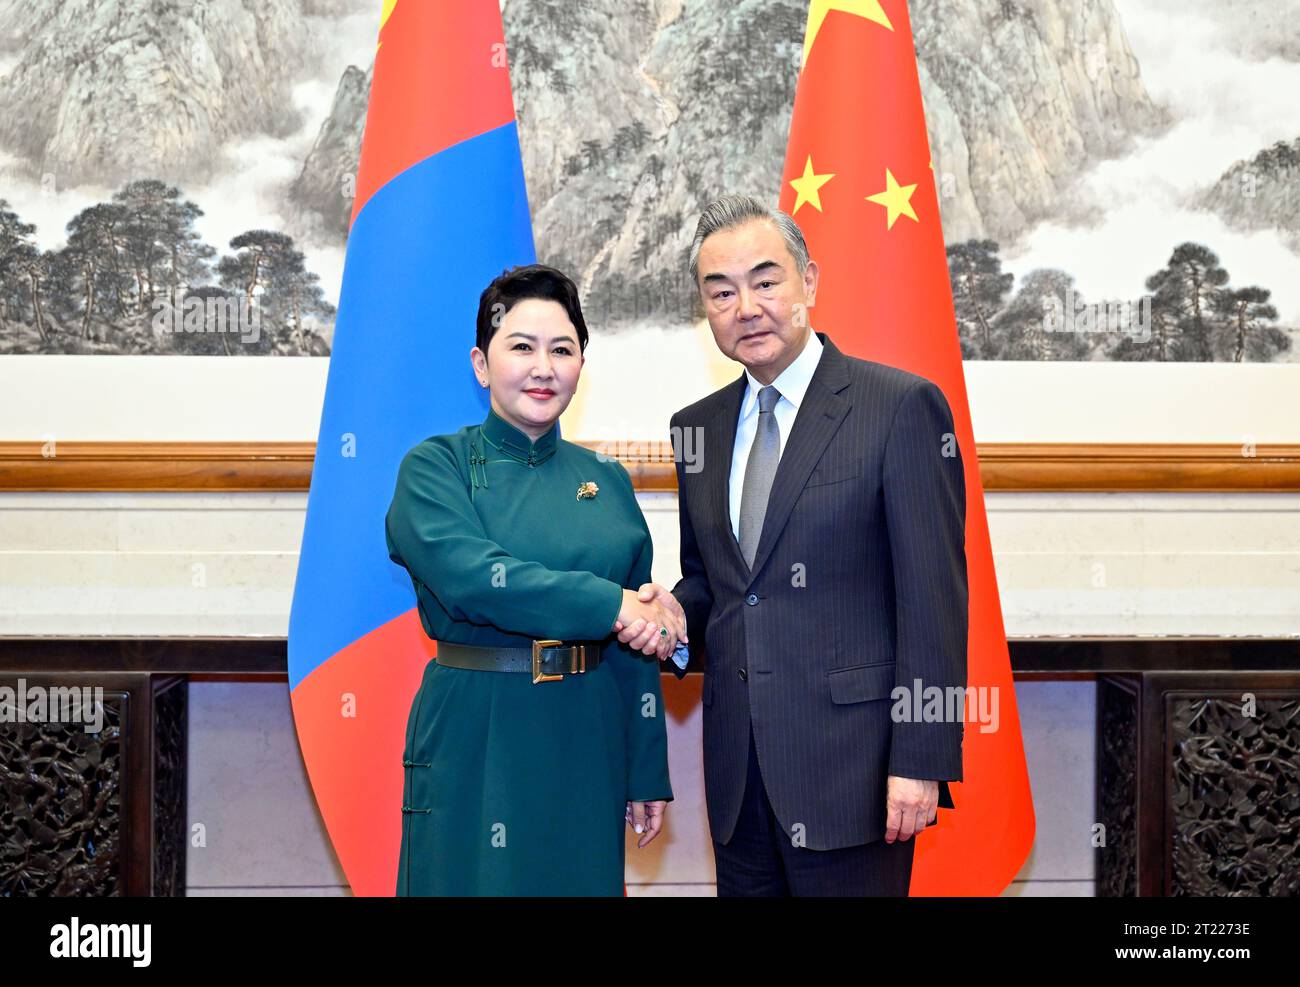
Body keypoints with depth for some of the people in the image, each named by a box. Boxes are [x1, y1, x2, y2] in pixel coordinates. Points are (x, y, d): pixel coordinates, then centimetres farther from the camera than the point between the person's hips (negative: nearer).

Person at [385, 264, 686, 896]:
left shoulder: (606, 481, 8)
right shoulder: (434, 468, -3)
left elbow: (638, 648, 10)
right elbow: (470, 575, -22)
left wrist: (648, 772, 9)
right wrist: (609, 604, -22)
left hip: (586, 743, 4)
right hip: (473, 742, -4)